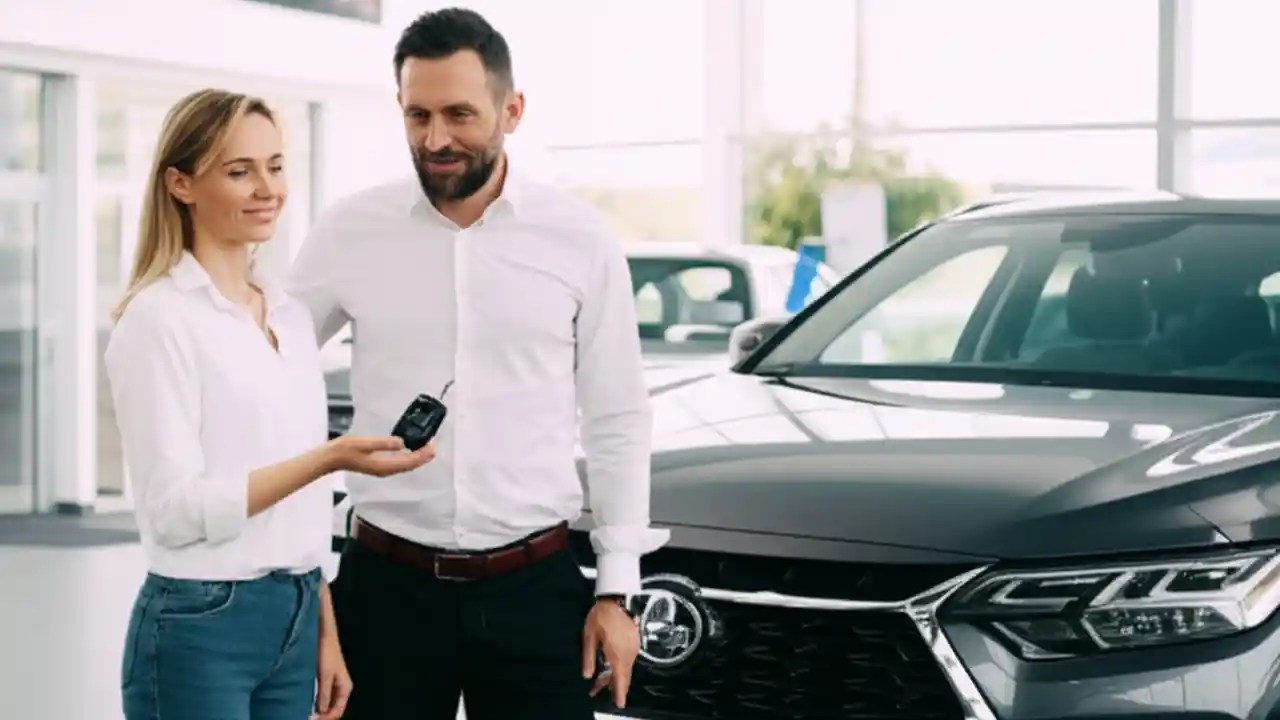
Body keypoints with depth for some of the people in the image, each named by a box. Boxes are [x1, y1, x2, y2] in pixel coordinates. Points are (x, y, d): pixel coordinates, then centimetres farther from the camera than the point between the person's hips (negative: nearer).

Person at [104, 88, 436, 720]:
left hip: (292, 621, 7)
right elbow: (176, 509, -17)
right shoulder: (159, 318, -11)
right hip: (200, 628, -7)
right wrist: (330, 459, -23)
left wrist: (324, 631, 13)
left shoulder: (291, 314, 11)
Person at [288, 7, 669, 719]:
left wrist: (616, 587, 0)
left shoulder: (581, 238, -1)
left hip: (535, 587, 0)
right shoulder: (349, 232, 0)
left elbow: (618, 423, 4)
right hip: (388, 586, 0)